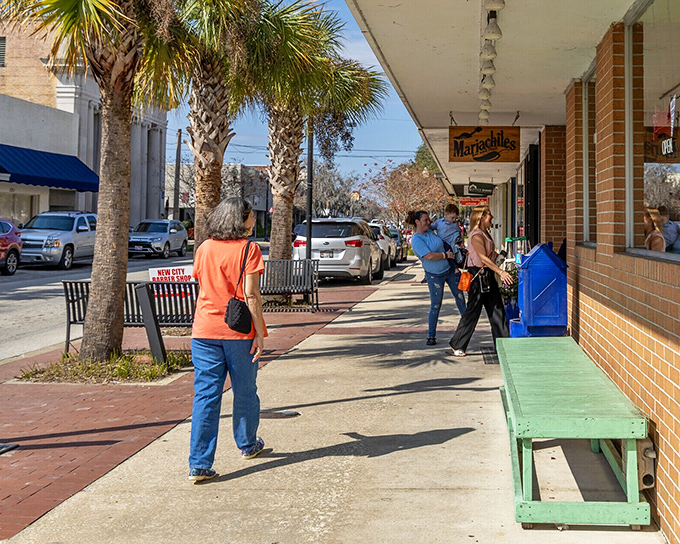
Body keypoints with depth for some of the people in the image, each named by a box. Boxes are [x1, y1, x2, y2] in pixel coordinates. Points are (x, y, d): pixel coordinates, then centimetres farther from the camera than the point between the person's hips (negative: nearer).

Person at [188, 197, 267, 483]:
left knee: (205, 395, 2)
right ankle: (247, 445, 36)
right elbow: (251, 294, -13)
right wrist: (260, 332, -9)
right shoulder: (247, 249, -8)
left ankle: (199, 464, -4)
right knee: (244, 392, 16)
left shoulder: (204, 249, 7)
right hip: (239, 331, -3)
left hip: (205, 330, 4)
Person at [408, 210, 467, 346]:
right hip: (434, 276, -7)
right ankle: (431, 336, 8)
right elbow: (429, 256, -29)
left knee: (459, 296, 11)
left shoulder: (430, 231, 2)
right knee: (435, 305, -3)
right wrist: (446, 255, -17)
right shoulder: (416, 240, -20)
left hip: (449, 269, 7)